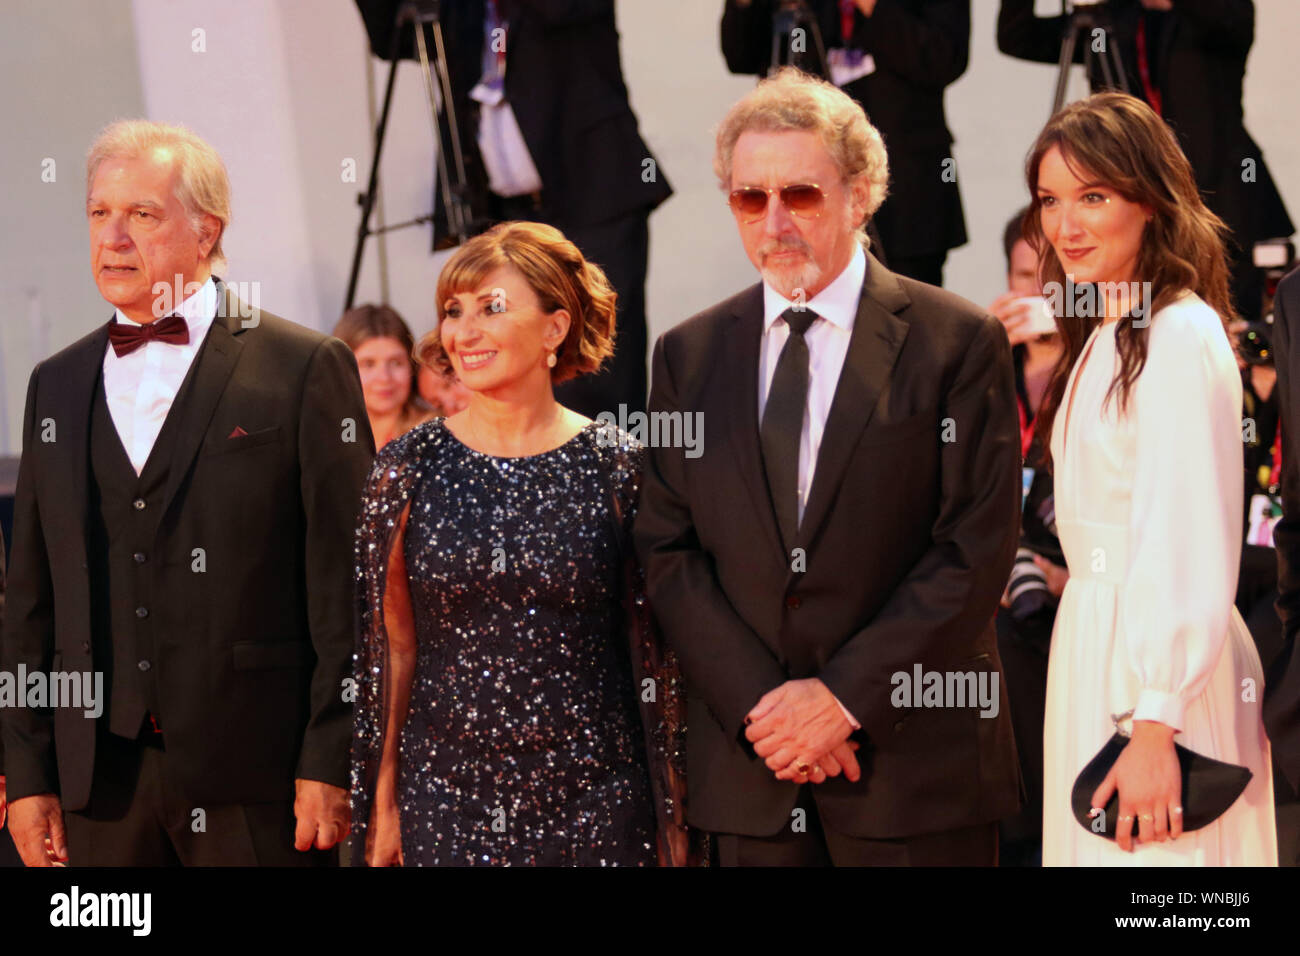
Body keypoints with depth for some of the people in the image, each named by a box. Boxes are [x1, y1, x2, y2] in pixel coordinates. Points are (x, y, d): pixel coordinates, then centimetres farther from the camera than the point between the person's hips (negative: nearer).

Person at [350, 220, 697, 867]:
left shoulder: (617, 468, -1)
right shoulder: (408, 469, 2)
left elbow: (655, 650, 2)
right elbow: (392, 646, 5)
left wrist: (672, 817, 2)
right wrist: (382, 805, 3)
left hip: (594, 802, -1)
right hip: (443, 800, 1)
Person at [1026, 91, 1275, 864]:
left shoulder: (1181, 337, -15)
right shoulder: (1105, 336, 15)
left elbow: (1192, 548, -21)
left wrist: (1156, 726, -23)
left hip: (1159, 662, -9)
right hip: (1097, 644, 9)